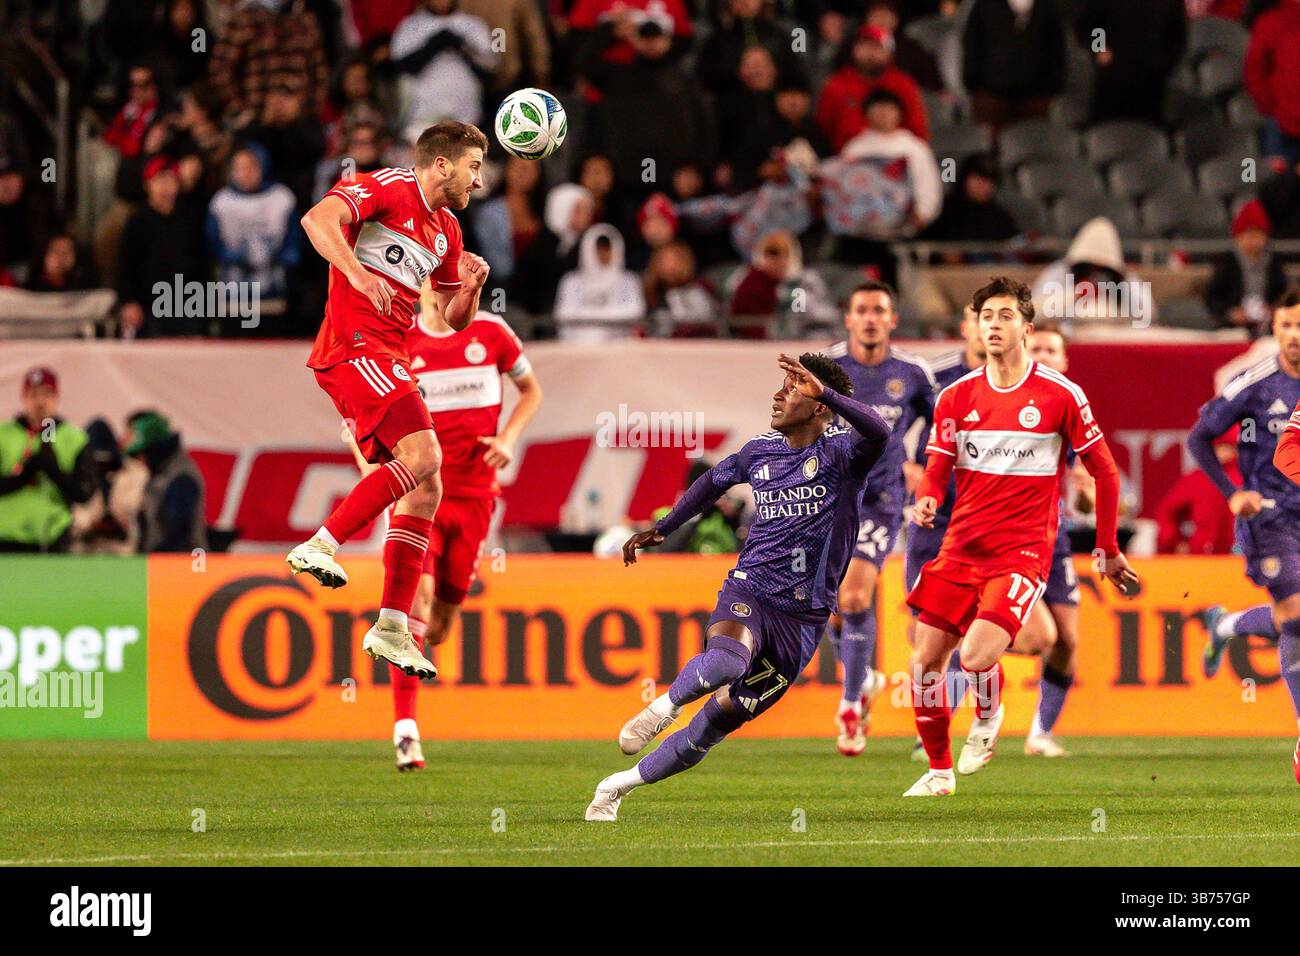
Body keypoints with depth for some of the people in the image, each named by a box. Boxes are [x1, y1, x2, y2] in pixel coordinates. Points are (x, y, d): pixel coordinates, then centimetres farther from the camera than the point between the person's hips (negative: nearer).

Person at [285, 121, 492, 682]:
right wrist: (356, 272, -33)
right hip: (356, 345, -9)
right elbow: (318, 219, -19)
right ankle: (319, 546, -21)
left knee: (425, 489, 3)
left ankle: (393, 627, 3)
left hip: (390, 362, 9)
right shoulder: (388, 189, -3)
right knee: (423, 454, -24)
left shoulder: (446, 230, 22)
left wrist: (471, 287, 6)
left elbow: (453, 319, 28)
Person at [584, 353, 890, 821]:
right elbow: (715, 480, 29)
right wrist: (661, 529, 34)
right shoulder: (761, 450, 8)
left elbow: (878, 433, -32)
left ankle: (621, 784, 18)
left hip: (804, 617, -2)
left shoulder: (840, 451, -7)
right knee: (727, 659, -37)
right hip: (749, 589, 2)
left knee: (717, 724, 3)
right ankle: (665, 705, -13)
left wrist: (823, 390, -41)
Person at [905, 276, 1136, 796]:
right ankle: (939, 769, 19)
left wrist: (1109, 550, 7)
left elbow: (1104, 472, 3)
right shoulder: (956, 397, 6)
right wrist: (927, 500, -14)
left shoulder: (1061, 395, -5)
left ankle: (987, 717, 14)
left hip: (1022, 550, -4)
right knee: (925, 661, -1)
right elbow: (937, 469, 10)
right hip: (961, 544, 4)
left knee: (976, 658, -22)